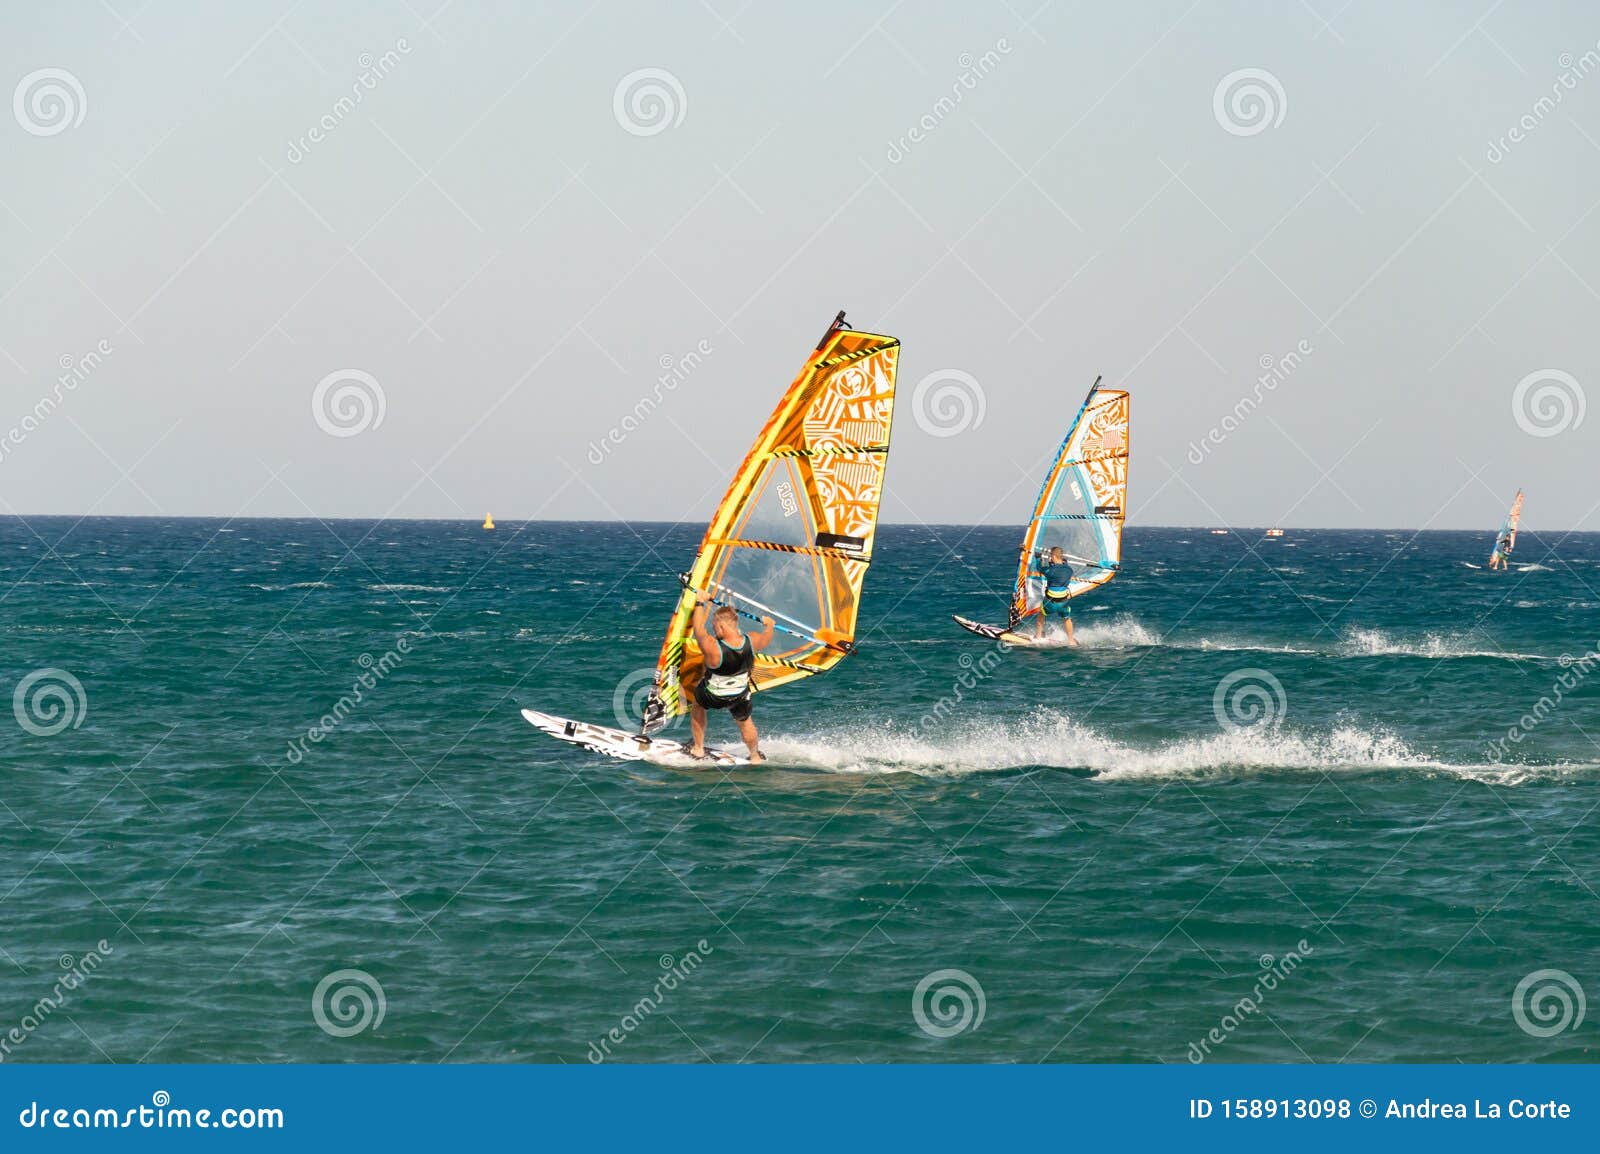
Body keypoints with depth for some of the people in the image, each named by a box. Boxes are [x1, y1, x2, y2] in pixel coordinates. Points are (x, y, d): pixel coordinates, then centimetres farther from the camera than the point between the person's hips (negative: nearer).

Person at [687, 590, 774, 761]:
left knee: (697, 705, 31)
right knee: (744, 722, 29)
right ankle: (755, 756, 48)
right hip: (740, 696, 3)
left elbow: (698, 629, -19)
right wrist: (768, 625, 21)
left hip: (713, 697, -3)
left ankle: (698, 749, 38)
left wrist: (700, 604, -5)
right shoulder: (751, 642, -26)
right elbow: (766, 638, -2)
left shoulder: (712, 648, -38)